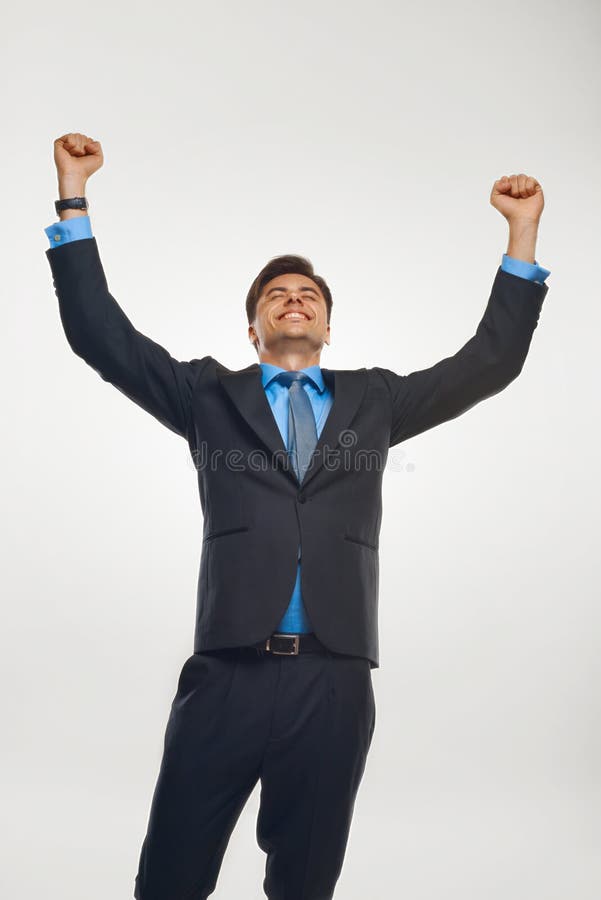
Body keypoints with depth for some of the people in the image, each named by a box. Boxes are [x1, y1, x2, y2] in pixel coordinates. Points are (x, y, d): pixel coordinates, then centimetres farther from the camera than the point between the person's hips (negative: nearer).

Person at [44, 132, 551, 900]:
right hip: (226, 674, -1)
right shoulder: (209, 395, 11)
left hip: (334, 681, 2)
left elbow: (491, 360, 14)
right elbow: (100, 333, 7)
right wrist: (73, 197, 5)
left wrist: (522, 234, 12)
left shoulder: (375, 400, 14)